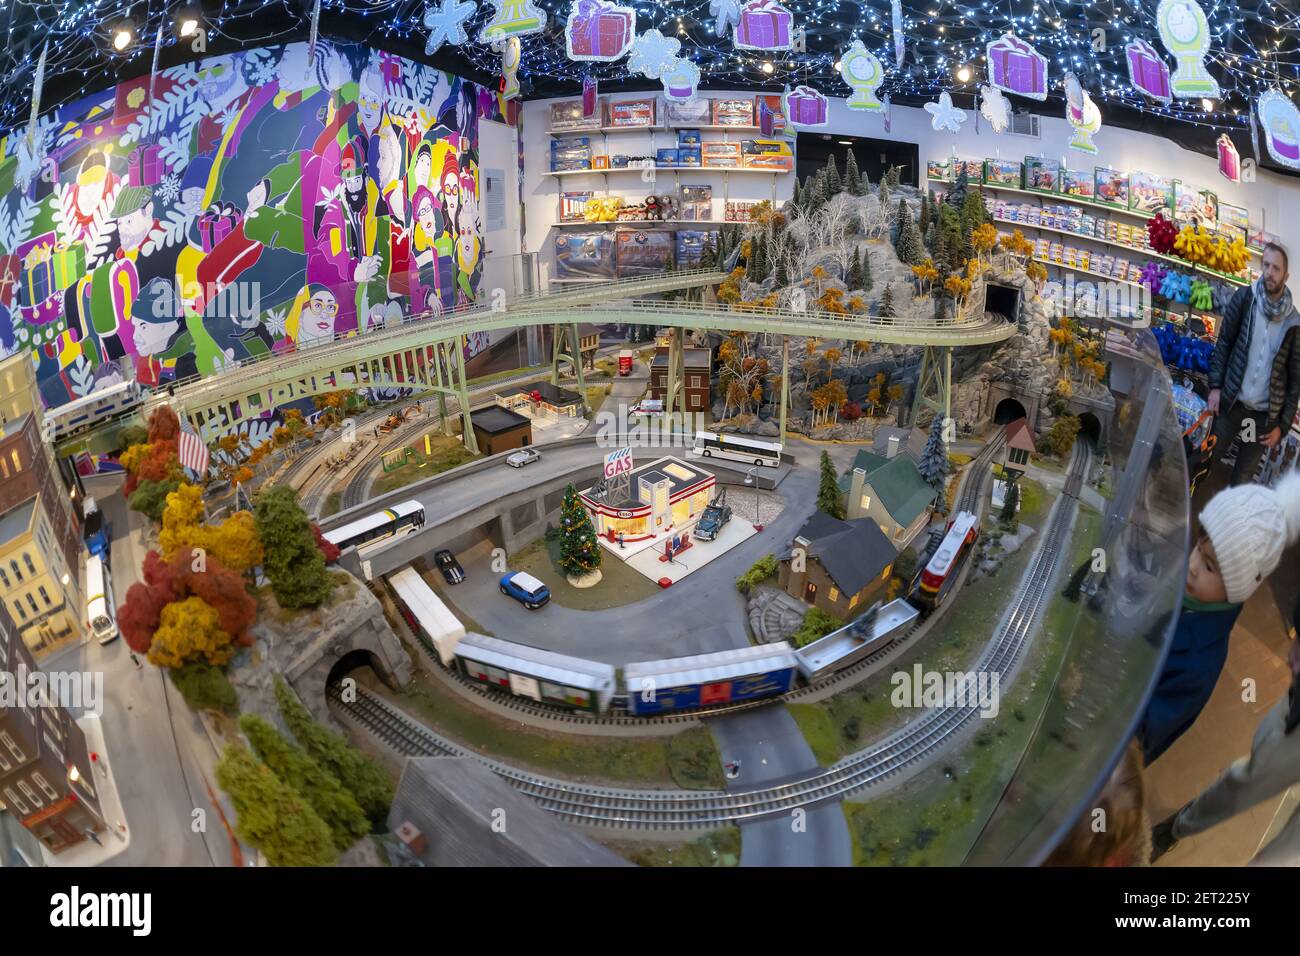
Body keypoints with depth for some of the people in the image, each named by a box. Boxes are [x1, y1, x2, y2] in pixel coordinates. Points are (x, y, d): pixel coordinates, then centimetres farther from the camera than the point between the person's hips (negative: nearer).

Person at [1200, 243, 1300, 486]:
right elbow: (1224, 342, 4)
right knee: (1204, 462, 5)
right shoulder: (1245, 298, -1)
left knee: (1242, 479, 8)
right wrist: (1215, 386, -6)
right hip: (1232, 403, 0)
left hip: (1265, 415, 0)